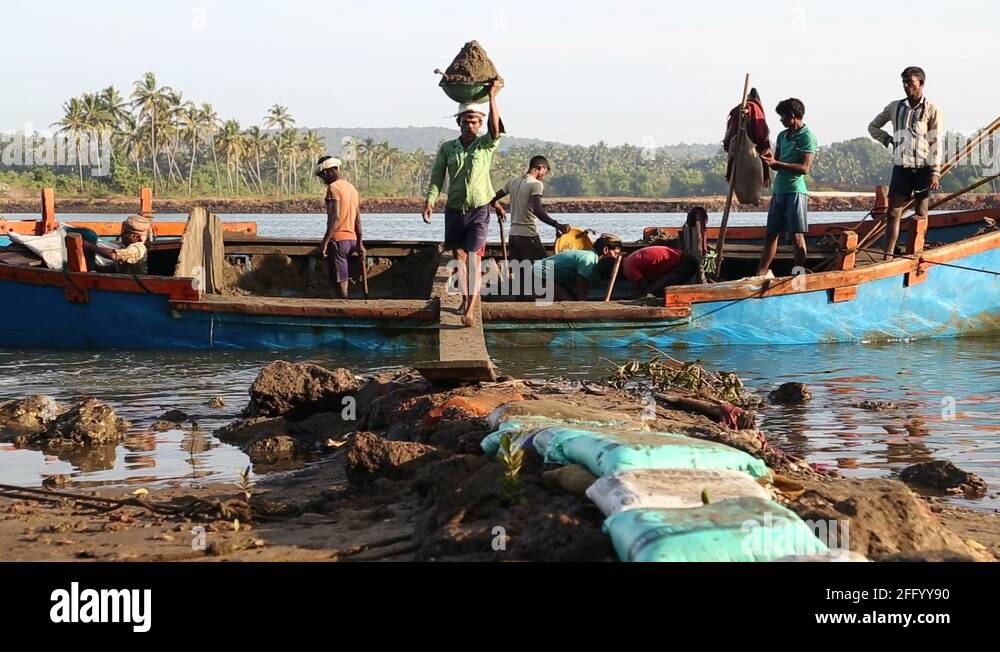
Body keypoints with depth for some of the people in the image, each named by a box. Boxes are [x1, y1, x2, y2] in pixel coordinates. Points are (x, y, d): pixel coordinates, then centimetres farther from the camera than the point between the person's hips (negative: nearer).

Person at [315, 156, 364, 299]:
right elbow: (358, 220, 16)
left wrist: (325, 242, -20)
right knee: (344, 281, 11)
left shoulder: (333, 188, -10)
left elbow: (335, 217, -20)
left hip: (338, 239, -8)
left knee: (340, 283, -6)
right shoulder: (351, 187, 16)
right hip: (352, 239, 8)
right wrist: (360, 244, 19)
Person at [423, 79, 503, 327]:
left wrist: (492, 96, -26)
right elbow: (437, 177, 0)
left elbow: (495, 129, -23)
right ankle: (466, 298, 27)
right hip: (454, 210, 3)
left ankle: (471, 308, -18)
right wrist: (429, 201, -14)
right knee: (459, 256, 10)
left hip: (479, 210, -3)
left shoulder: (486, 145, -2)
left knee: (474, 256, -13)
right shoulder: (447, 148, 3)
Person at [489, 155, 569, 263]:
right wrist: (557, 225, -24)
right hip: (528, 235, -7)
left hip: (513, 234, 7)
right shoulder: (536, 184, -9)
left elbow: (492, 199, 18)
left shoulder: (513, 182, 12)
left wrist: (499, 208, 39)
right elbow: (537, 210, -23)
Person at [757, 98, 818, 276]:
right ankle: (760, 275, 11)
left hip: (795, 190, -7)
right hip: (778, 189, 7)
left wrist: (777, 163, -20)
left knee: (797, 235, -3)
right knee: (772, 233, 9)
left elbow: (805, 168, -15)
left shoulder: (807, 136, -8)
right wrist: (770, 159, -5)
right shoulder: (782, 136, 15)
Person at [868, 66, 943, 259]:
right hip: (901, 167, 3)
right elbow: (873, 127, 21)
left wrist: (935, 172, -14)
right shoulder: (895, 107, 8)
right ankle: (888, 256, -3)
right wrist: (889, 140, 4)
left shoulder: (931, 110, -2)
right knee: (894, 212, -2)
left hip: (923, 168, -3)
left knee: (921, 214, 3)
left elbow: (936, 142, -7)